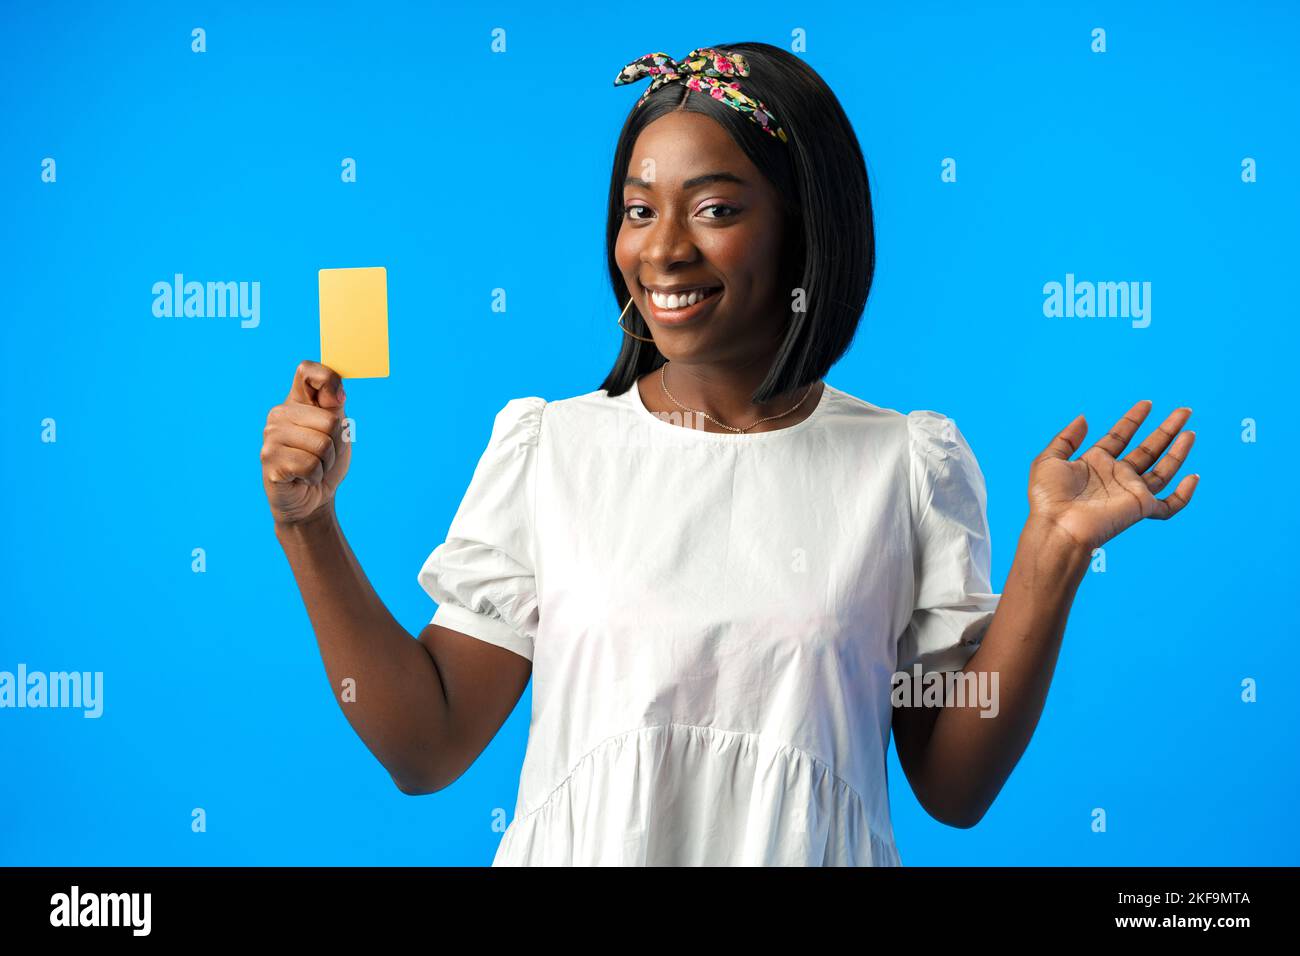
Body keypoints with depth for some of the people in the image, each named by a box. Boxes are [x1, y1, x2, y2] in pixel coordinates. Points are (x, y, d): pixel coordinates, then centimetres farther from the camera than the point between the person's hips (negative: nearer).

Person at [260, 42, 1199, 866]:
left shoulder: (909, 466, -4)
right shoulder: (543, 447, -3)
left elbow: (956, 789, -3)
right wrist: (307, 525, -12)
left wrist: (1052, 557, -12)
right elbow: (425, 751, -4)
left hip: (813, 848, 0)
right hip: (582, 849, 1)